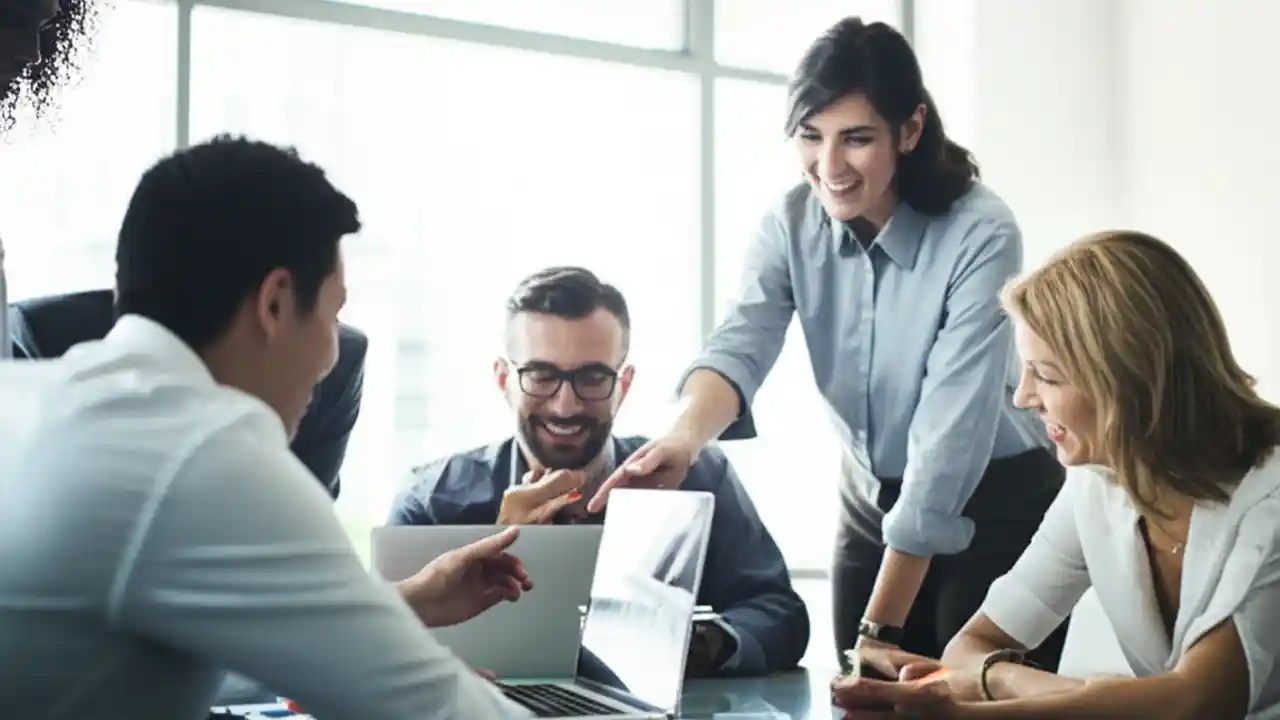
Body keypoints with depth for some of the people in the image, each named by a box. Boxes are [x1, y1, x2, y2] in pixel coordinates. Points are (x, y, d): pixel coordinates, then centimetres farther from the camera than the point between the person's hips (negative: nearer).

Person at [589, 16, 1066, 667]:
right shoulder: (791, 224, -9)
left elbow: (949, 436, -27)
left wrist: (880, 628, -28)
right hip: (870, 501, 4)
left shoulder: (980, 235, -24)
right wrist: (684, 438, -47)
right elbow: (741, 345, -24)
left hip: (996, 509, -4)